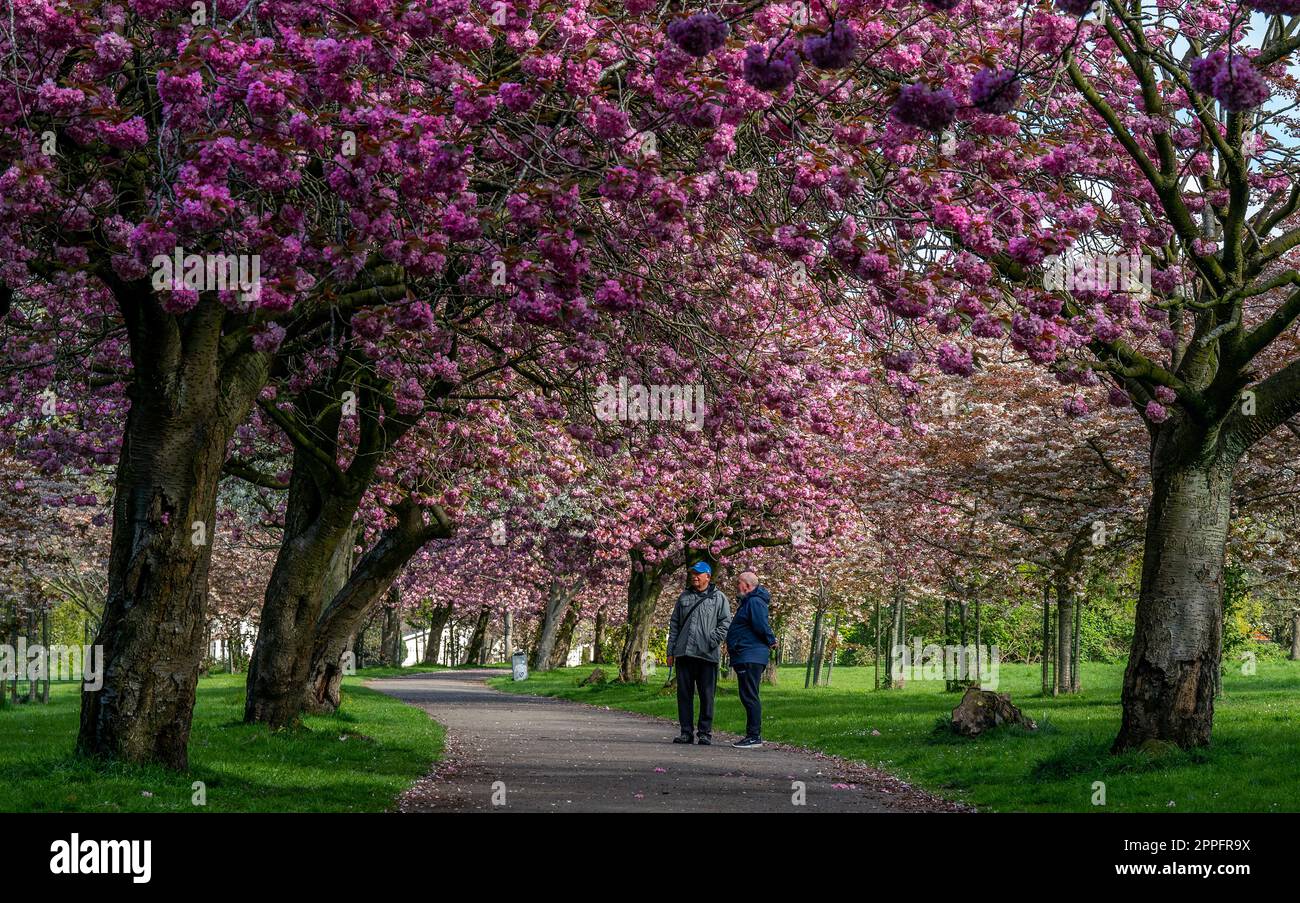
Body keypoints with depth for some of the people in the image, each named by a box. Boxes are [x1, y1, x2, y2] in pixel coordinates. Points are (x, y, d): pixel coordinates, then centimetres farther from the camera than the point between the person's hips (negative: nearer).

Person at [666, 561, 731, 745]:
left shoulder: (719, 598, 4)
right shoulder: (684, 597, 16)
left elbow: (726, 622, 0)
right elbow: (674, 624, 17)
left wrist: (713, 641, -14)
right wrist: (671, 651, 11)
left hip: (707, 654, -4)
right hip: (684, 653, 4)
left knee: (707, 695, -1)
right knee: (684, 693, 4)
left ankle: (705, 733, 5)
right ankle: (686, 732, 10)